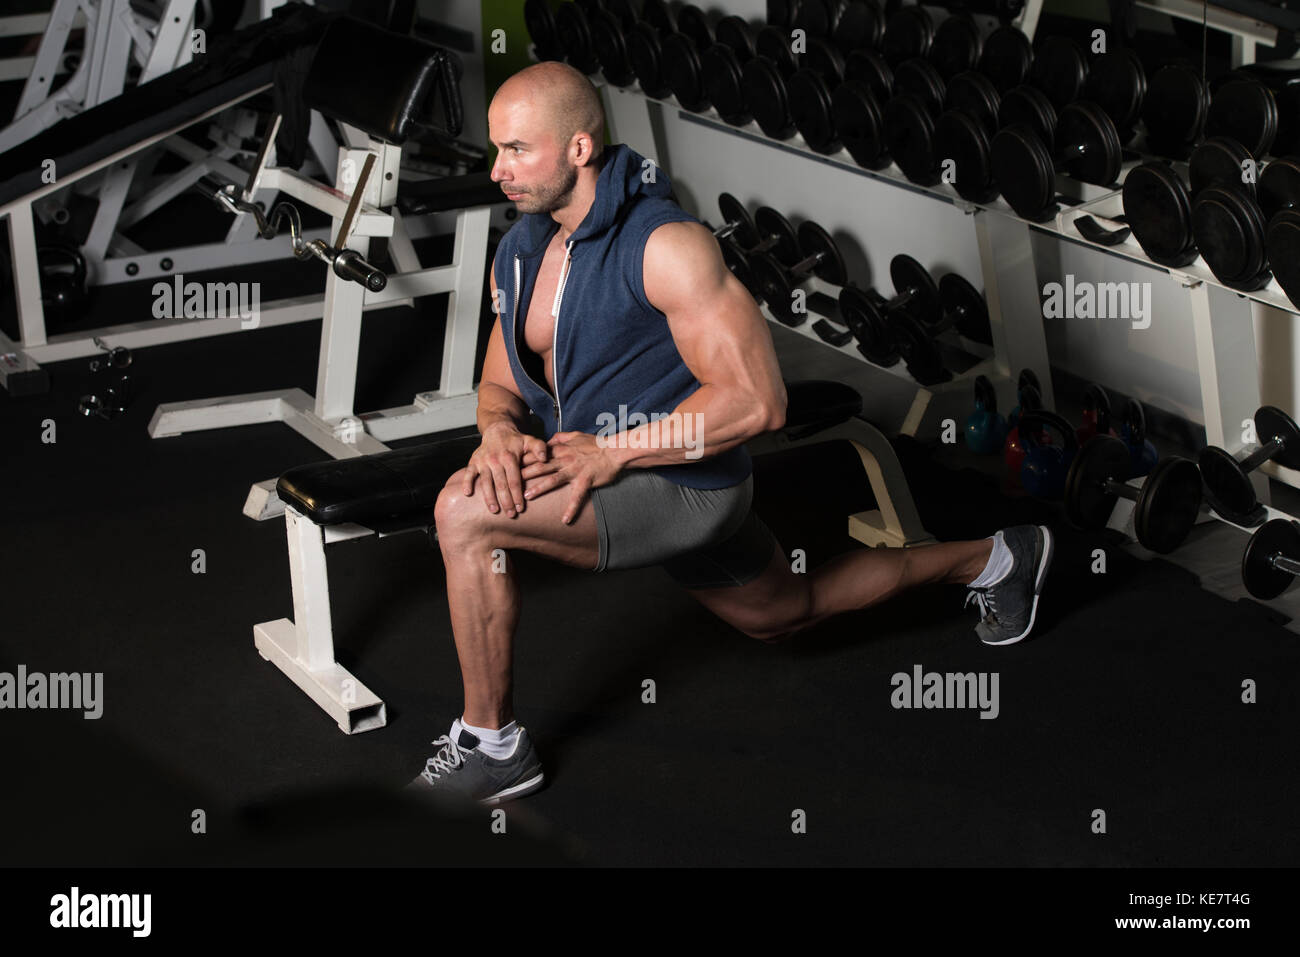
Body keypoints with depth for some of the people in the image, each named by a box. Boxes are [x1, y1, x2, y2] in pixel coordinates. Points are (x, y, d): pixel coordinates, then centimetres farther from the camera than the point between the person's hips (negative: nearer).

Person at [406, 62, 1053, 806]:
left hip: (684, 482, -10)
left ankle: (492, 745, -10)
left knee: (466, 512, -24)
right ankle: (990, 561, 45)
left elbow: (759, 400, -25)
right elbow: (501, 384, 12)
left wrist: (613, 451, -26)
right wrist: (498, 432, -13)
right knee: (786, 615, 28)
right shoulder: (520, 252, 3)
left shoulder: (665, 244, -23)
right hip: (607, 473, 10)